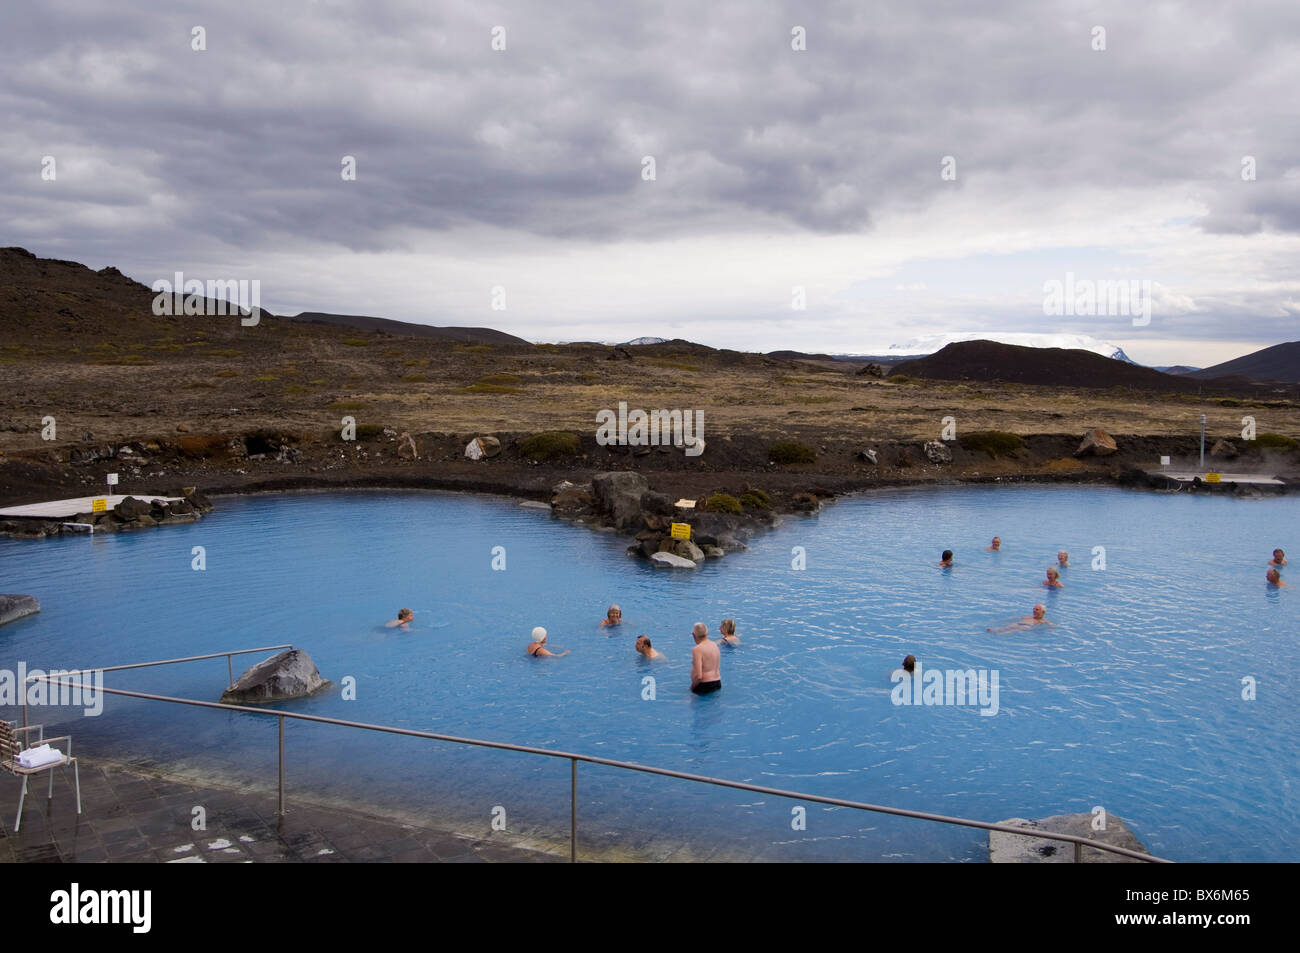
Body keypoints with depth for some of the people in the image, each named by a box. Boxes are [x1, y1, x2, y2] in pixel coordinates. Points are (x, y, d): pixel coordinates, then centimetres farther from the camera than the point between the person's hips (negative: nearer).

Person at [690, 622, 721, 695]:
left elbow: (698, 676, -20)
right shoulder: (715, 645, 8)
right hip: (718, 684, 7)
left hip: (703, 686, -7)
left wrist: (692, 687, -5)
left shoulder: (697, 649, -15)